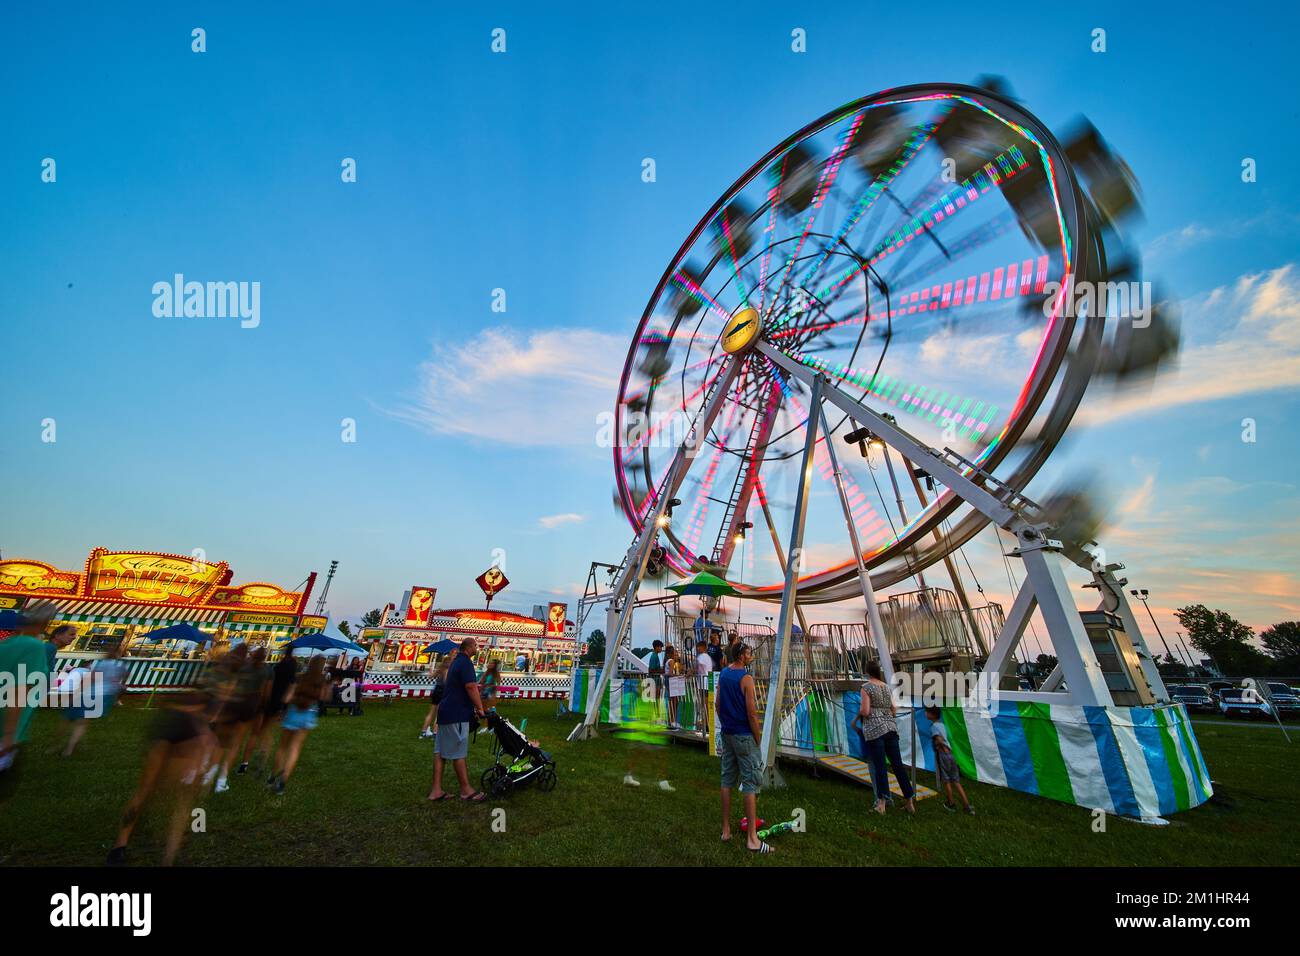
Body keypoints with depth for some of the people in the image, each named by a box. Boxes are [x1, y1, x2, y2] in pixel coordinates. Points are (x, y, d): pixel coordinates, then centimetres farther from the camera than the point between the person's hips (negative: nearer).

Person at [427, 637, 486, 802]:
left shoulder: (456, 661, 16)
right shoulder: (465, 662, -16)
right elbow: (471, 687, -23)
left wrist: (474, 707, 23)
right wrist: (480, 708, -13)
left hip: (446, 711, 10)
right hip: (457, 714, -10)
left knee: (441, 751, 11)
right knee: (458, 753, -2)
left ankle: (436, 790, 16)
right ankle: (466, 790, 7)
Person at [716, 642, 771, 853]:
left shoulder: (723, 674, 5)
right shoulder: (745, 678, -18)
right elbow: (751, 713, -18)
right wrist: (758, 738, -8)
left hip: (726, 733, 7)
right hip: (744, 735, -7)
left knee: (727, 780, 15)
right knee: (751, 782, 2)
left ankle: (726, 829, 24)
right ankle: (752, 838, 7)